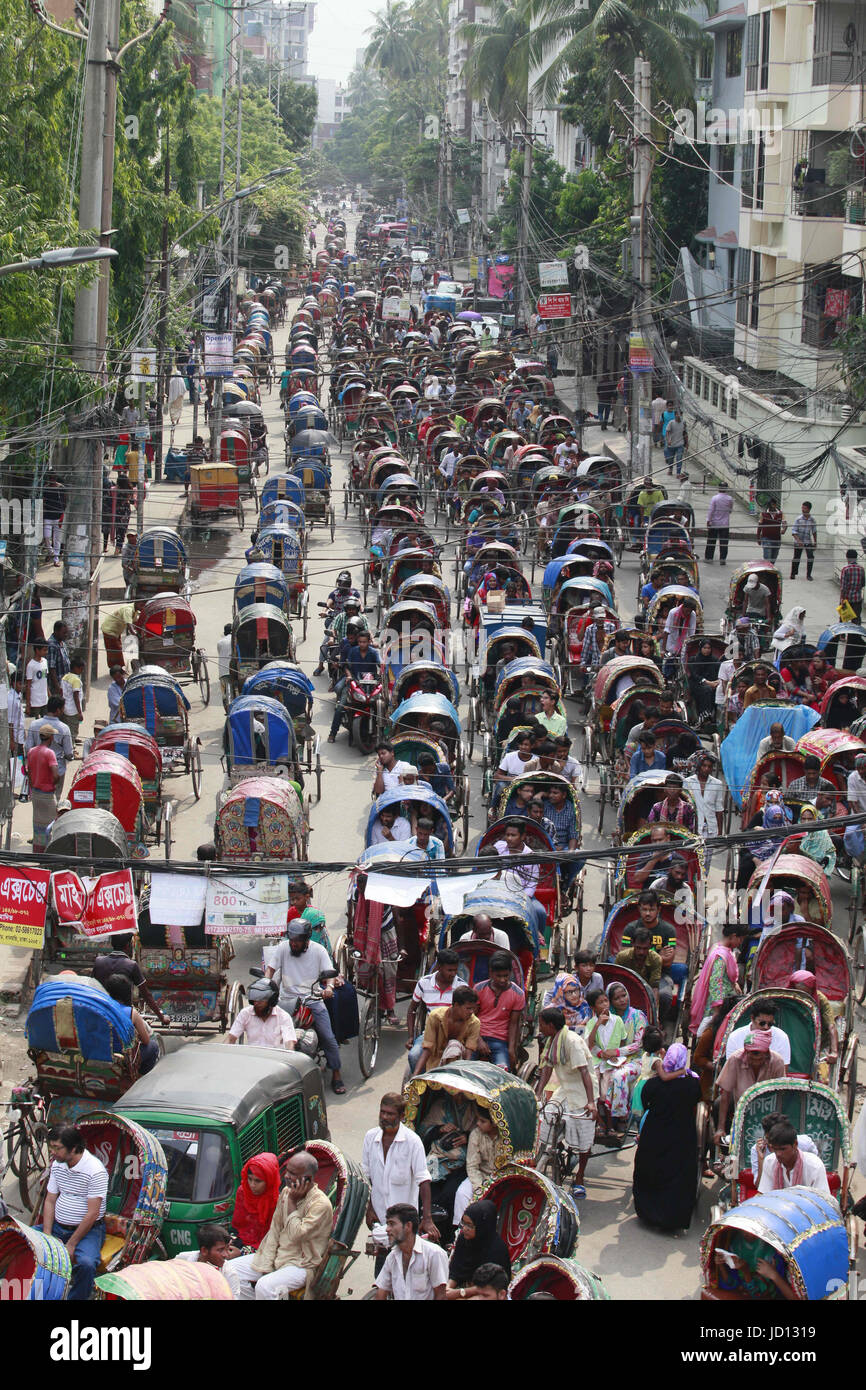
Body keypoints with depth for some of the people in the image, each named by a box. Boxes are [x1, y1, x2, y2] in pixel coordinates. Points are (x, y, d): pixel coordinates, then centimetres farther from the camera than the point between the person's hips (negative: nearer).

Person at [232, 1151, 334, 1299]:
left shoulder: (321, 1204, -19)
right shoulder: (286, 1192, 6)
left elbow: (296, 1235, -25)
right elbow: (274, 1231, 6)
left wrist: (292, 1202, -18)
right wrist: (264, 1266, -3)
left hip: (302, 1265, -8)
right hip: (277, 1255, 8)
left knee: (264, 1287, -33)